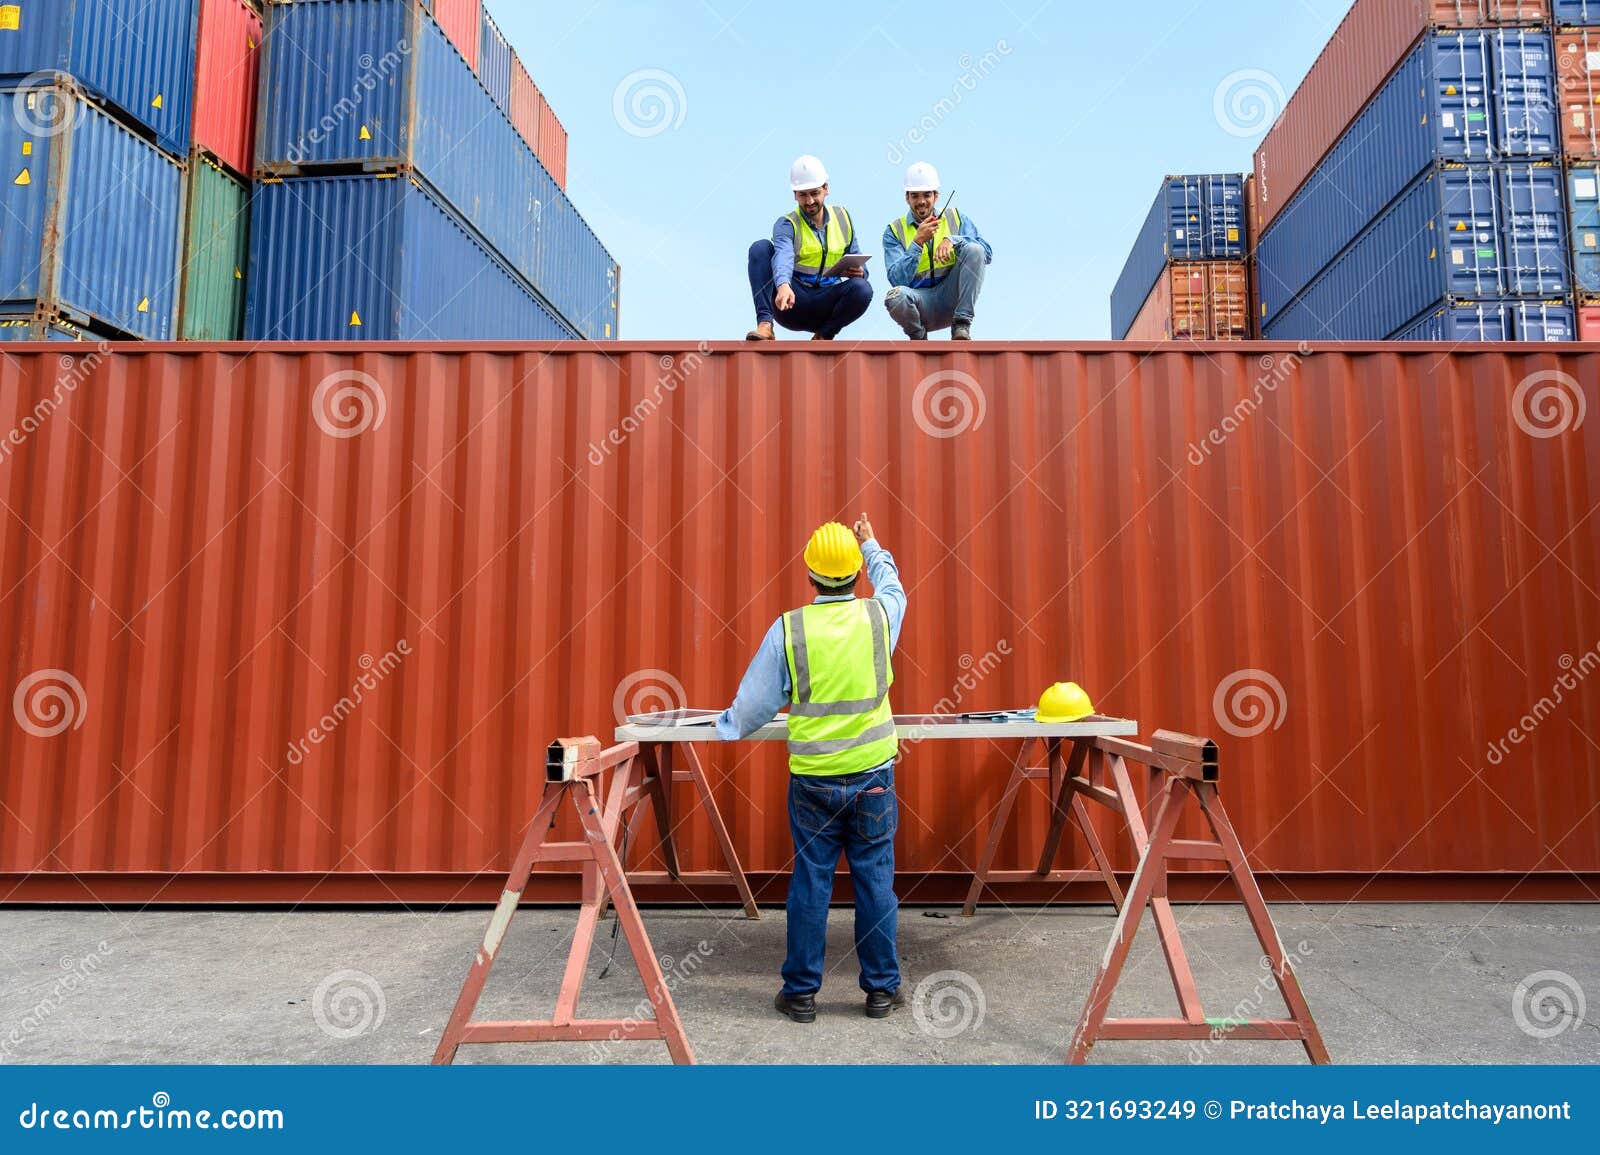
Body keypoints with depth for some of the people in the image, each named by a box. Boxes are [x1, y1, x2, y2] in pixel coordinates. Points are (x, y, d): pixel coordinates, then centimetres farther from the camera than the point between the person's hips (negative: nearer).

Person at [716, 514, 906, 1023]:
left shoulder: (788, 628, -8)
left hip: (812, 778, -1)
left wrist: (728, 728, 20)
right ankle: (882, 988, 22)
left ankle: (801, 992, 20)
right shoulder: (880, 615, -4)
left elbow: (756, 700, 0)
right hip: (872, 775, 1)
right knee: (875, 880, 11)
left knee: (810, 882, 9)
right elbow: (891, 584, 22)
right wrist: (872, 546, 39)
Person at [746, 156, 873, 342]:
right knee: (761, 247, -21)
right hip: (792, 304, -2)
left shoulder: (842, 219, 11)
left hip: (826, 308, 2)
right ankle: (765, 325, -32)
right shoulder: (787, 224, -2)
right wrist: (783, 286, -48)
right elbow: (783, 255, -25)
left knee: (862, 288, -29)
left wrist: (860, 272, -14)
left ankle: (823, 337, -10)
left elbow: (858, 262, 13)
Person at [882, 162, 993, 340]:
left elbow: (987, 253, -1)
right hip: (921, 302, -1)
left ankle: (961, 326, -17)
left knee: (974, 249, -19)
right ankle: (918, 337, -3)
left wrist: (953, 240, -17)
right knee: (896, 295, -35)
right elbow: (897, 280, -9)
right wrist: (918, 241, -19)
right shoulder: (894, 231, 4)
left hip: (952, 297, 2)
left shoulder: (955, 217, 10)